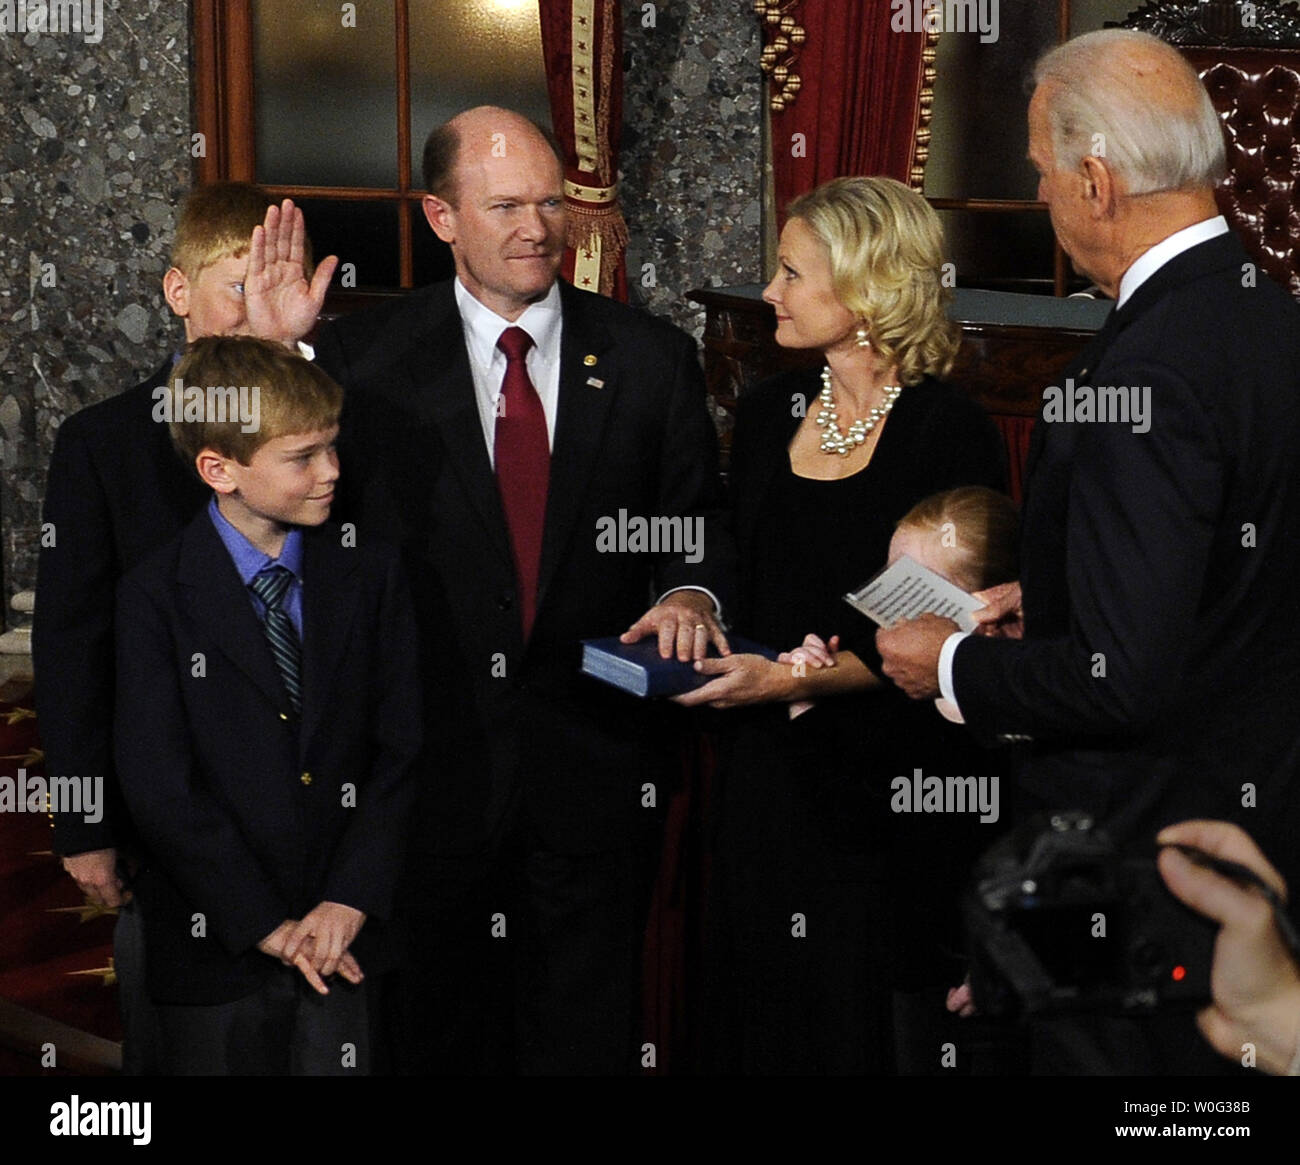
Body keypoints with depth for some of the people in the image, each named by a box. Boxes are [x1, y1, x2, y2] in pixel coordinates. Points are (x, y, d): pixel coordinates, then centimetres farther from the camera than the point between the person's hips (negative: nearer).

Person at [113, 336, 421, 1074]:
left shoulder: (372, 577, 2)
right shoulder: (156, 598, -7)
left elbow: (400, 751, 0)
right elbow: (161, 790, -11)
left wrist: (350, 902, -10)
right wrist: (266, 923, -12)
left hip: (343, 936, 2)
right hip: (215, 949, -2)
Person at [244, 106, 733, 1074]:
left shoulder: (651, 358, 3)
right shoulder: (366, 358, -2)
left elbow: (700, 521, 7)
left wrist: (692, 594, -14)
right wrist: (279, 351, -17)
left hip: (599, 772, 1)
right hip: (432, 765, -1)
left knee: (589, 1038, 14)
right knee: (437, 1037, 15)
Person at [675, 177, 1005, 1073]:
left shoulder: (951, 431, -10)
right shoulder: (769, 413, 10)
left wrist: (804, 680, -20)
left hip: (888, 787, -6)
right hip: (769, 773, 6)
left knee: (866, 1027, 3)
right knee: (759, 1010, 10)